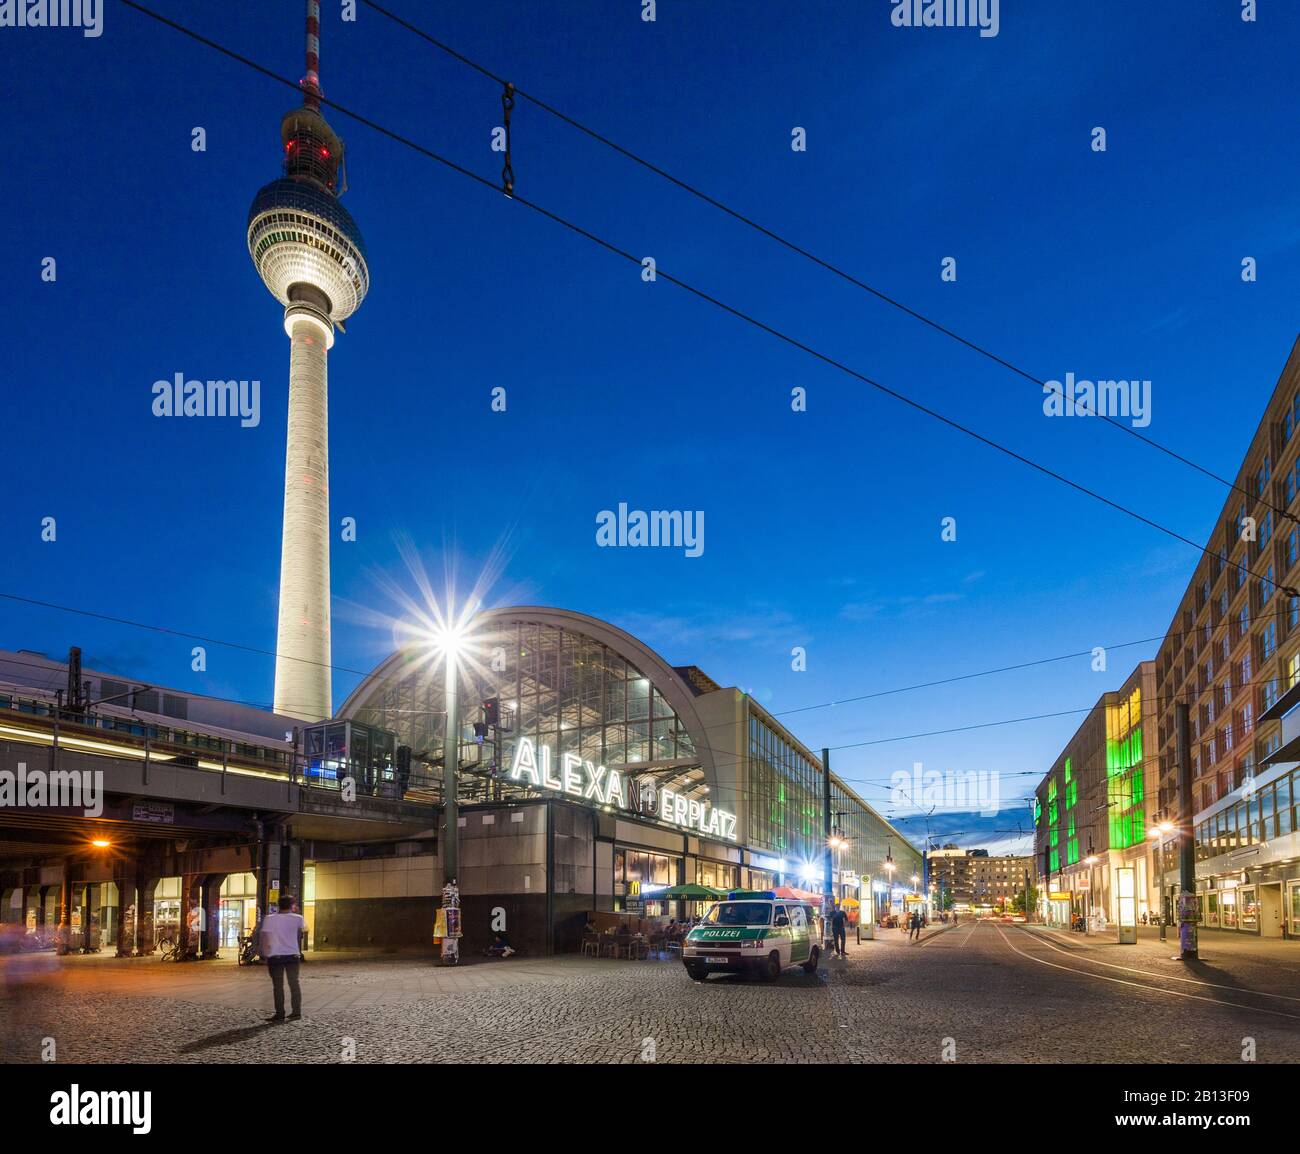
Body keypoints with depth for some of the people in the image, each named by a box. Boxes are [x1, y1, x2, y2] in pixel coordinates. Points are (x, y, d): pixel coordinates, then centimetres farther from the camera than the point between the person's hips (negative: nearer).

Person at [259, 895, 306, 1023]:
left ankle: (280, 1014, 5)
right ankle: (296, 1012, 11)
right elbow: (303, 928, 18)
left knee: (278, 986, 5)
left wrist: (264, 953, 1)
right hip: (292, 955, 1)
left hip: (275, 956, -1)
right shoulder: (297, 918, -2)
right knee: (294, 983, 12)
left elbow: (263, 937, -8)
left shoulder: (269, 919, -5)